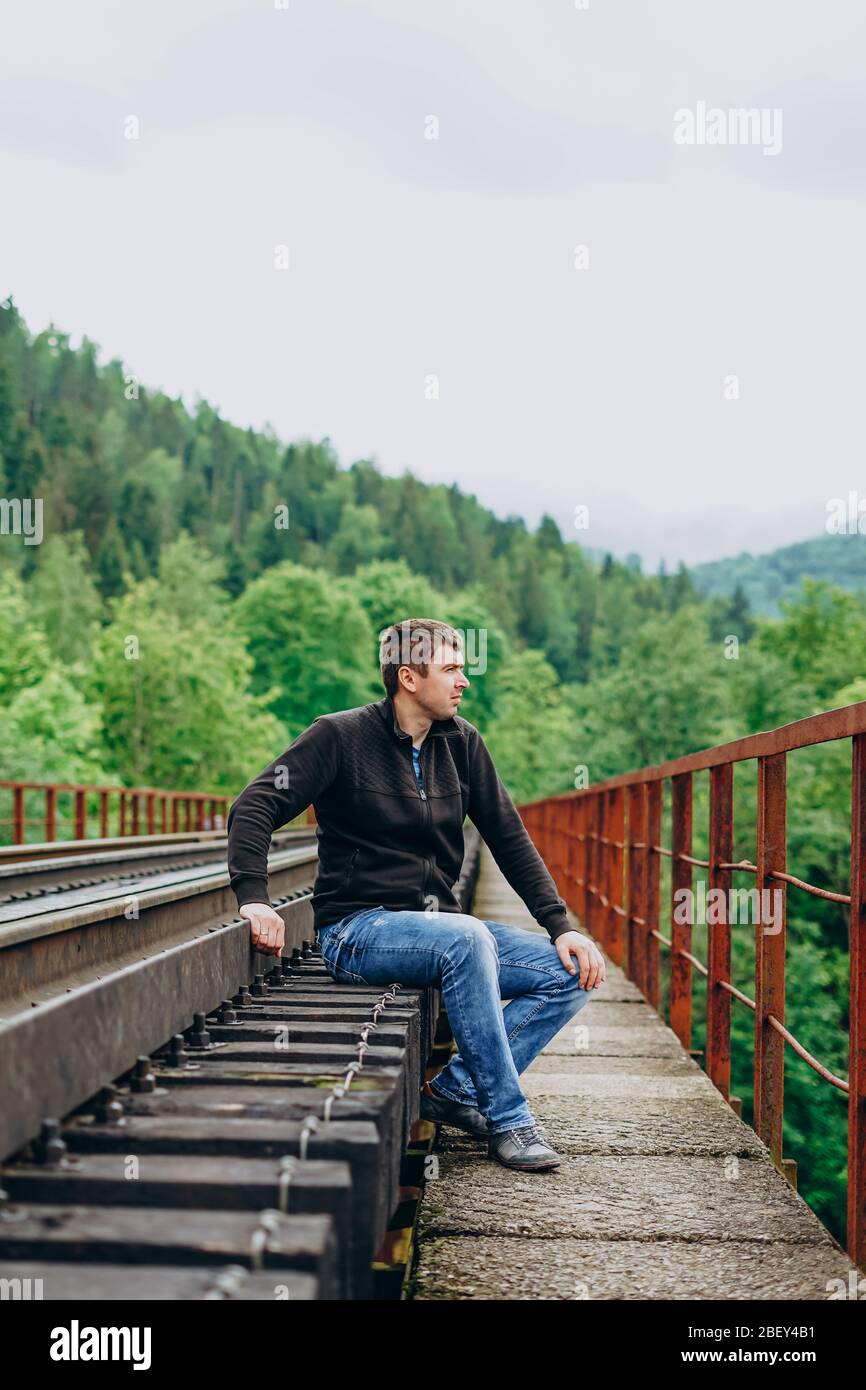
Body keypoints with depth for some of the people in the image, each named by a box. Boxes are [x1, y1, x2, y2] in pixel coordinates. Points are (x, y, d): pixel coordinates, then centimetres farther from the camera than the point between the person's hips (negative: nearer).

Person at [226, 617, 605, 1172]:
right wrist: (254, 897, -29)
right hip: (358, 930, -6)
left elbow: (511, 840, 10)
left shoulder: (462, 742, 7)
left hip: (440, 923, 6)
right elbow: (255, 807, -13)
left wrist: (562, 926, 1)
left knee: (574, 973, -10)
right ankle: (507, 1119, -25)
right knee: (466, 938, -36)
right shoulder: (341, 736, -7)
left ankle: (456, 1089, -10)